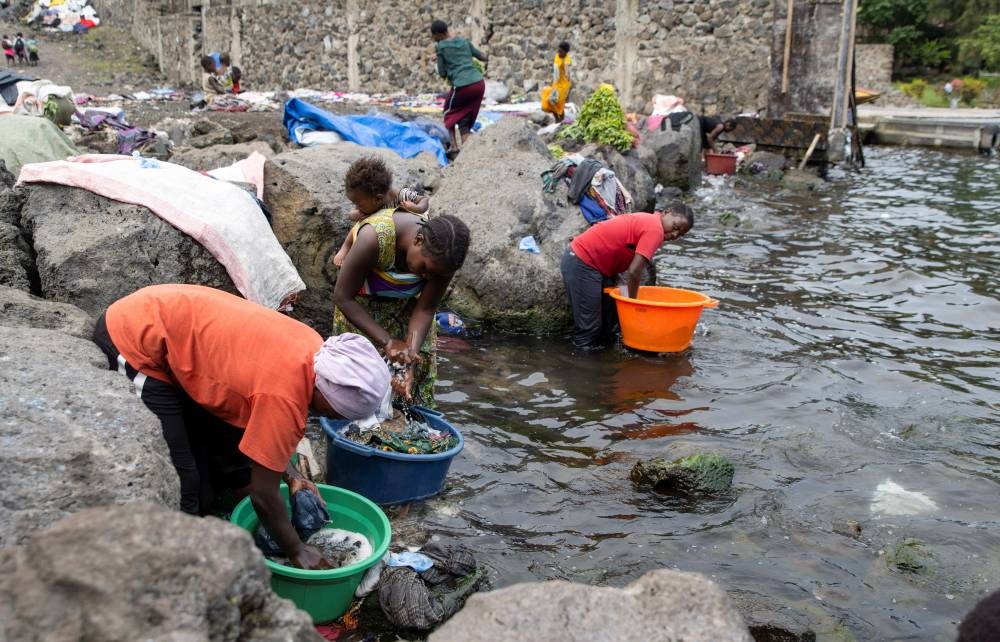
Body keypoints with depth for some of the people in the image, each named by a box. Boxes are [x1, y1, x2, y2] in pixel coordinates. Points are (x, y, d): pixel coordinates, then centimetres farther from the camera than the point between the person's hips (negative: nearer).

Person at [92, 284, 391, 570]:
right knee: (179, 479, -7)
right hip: (134, 342, -9)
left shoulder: (313, 348, -6)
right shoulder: (283, 395, -30)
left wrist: (290, 474, 0)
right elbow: (263, 492, -18)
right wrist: (296, 550, -5)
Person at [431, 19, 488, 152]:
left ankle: (454, 147, 12)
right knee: (464, 119, 16)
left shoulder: (441, 47, 1)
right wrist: (486, 58, 49)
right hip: (479, 83, 5)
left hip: (462, 86, -5)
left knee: (450, 113, 20)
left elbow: (442, 74, 6)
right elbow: (482, 56, 26)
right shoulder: (463, 41, 15)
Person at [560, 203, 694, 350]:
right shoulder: (655, 229, -17)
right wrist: (633, 301, -9)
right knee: (589, 328, -7)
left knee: (607, 320, 14)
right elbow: (633, 272, -22)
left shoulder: (647, 220, 12)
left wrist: (624, 285, 4)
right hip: (581, 265, -11)